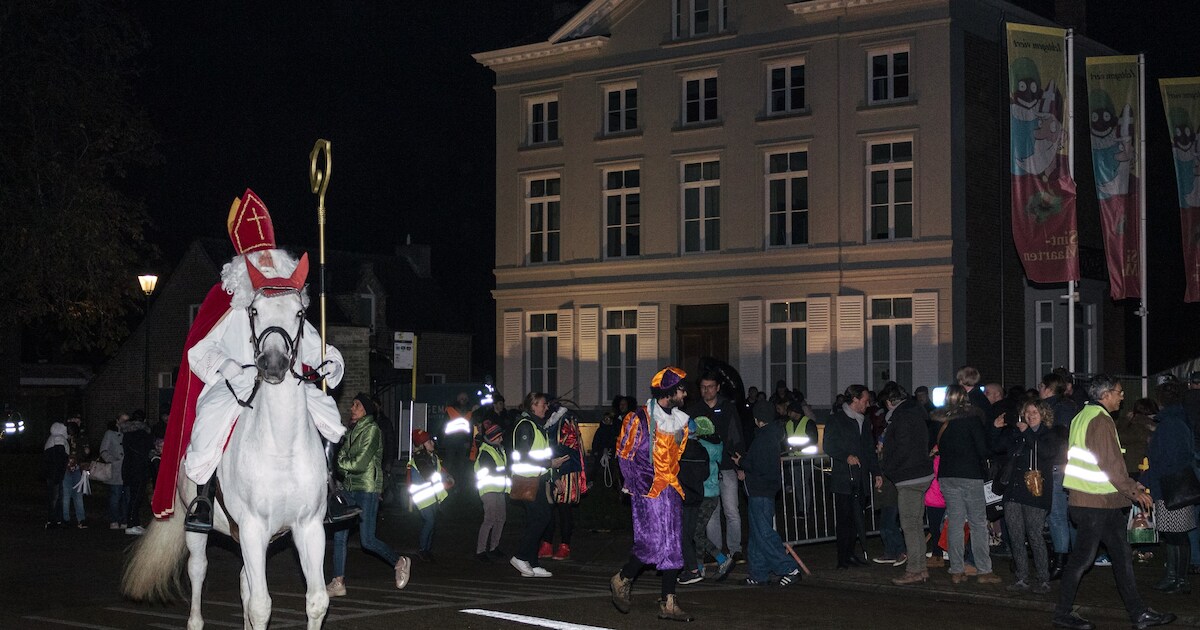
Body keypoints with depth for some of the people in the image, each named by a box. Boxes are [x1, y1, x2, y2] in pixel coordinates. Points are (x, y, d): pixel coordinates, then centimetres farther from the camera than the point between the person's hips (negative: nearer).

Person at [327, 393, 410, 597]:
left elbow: (360, 463, -16)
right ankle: (338, 583, 6)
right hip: (349, 488, 8)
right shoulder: (352, 430, 16)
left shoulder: (372, 430, -9)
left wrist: (339, 463, -6)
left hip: (367, 489, -8)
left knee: (367, 540, -7)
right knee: (339, 536, 1)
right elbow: (343, 454, 16)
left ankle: (400, 562, 15)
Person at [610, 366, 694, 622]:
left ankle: (668, 603, 7)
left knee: (673, 546, 4)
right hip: (648, 491, -8)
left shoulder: (679, 420, 14)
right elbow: (624, 454, -7)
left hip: (671, 490, 8)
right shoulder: (640, 419, -9)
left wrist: (675, 483, 15)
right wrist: (639, 486, -11)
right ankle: (622, 579, 10)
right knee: (653, 542, -14)